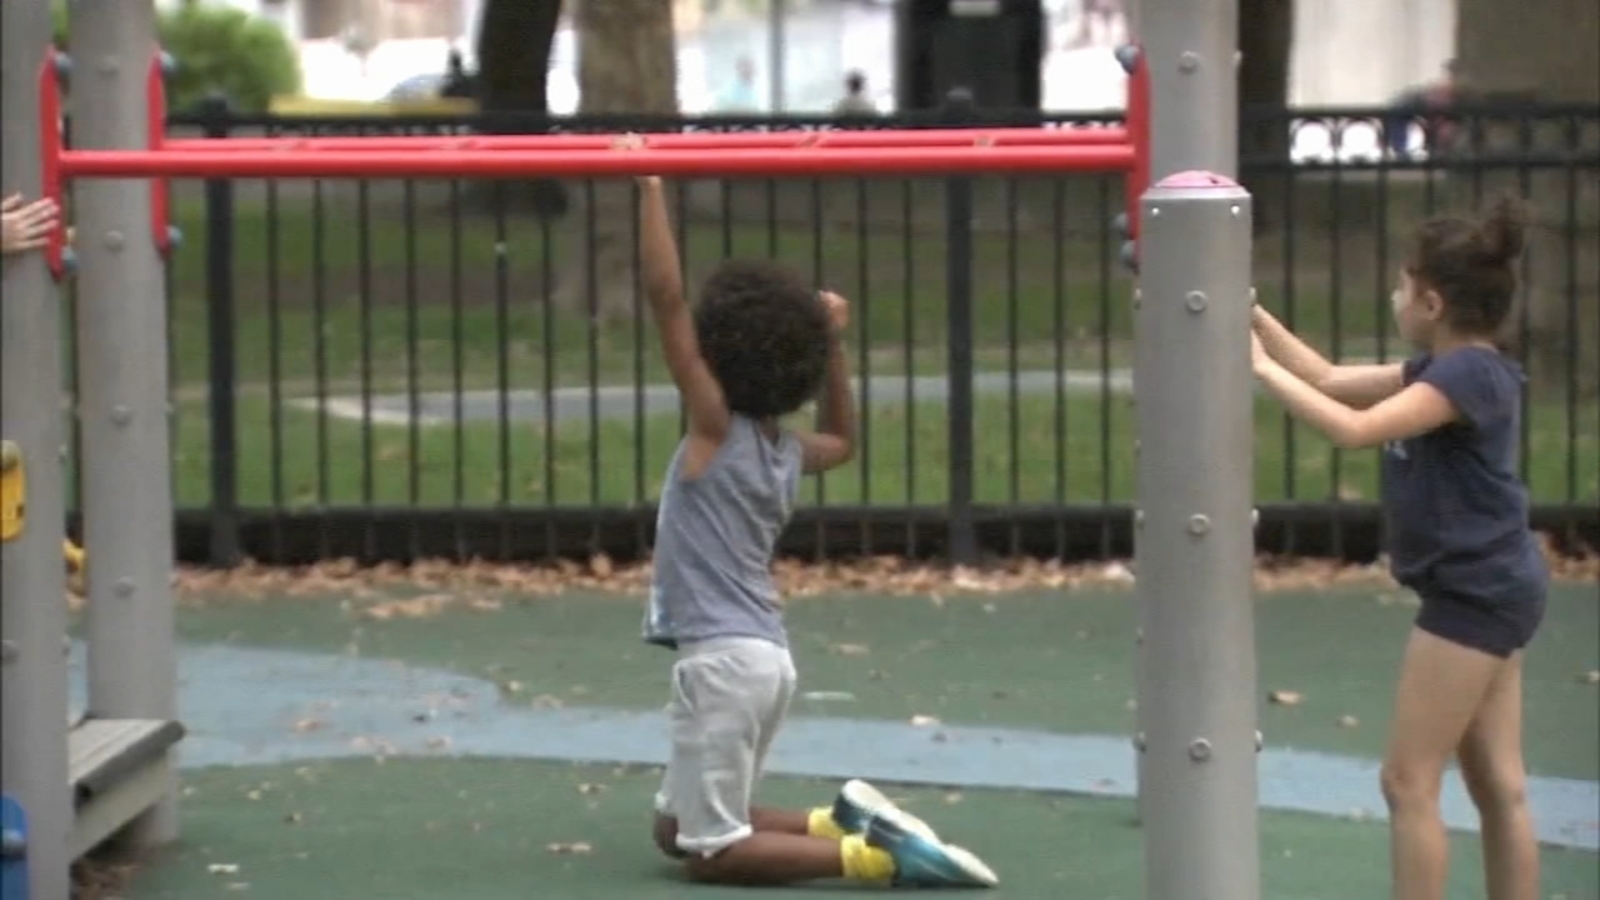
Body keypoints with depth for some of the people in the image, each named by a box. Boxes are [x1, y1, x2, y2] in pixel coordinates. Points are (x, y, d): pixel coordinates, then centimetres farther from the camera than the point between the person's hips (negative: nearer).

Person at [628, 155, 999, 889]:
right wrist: (832, 343, 26)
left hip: (724, 659, -8)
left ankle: (880, 856, -12)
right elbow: (842, 440, 36)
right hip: (763, 655, 8)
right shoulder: (787, 451, 10)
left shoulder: (715, 426, -10)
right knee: (677, 829, 21)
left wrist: (650, 187, -14)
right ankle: (846, 822, 9)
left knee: (712, 851, -2)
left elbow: (665, 297, -16)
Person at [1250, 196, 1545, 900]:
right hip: (1490, 594, 10)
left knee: (1409, 782, -4)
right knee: (1499, 788, 11)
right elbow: (1331, 380, 17)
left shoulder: (1469, 375, -18)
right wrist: (1252, 314, 10)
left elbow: (1353, 428, -28)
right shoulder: (1445, 368, 11)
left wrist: (1262, 367, -21)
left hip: (1476, 596, -10)